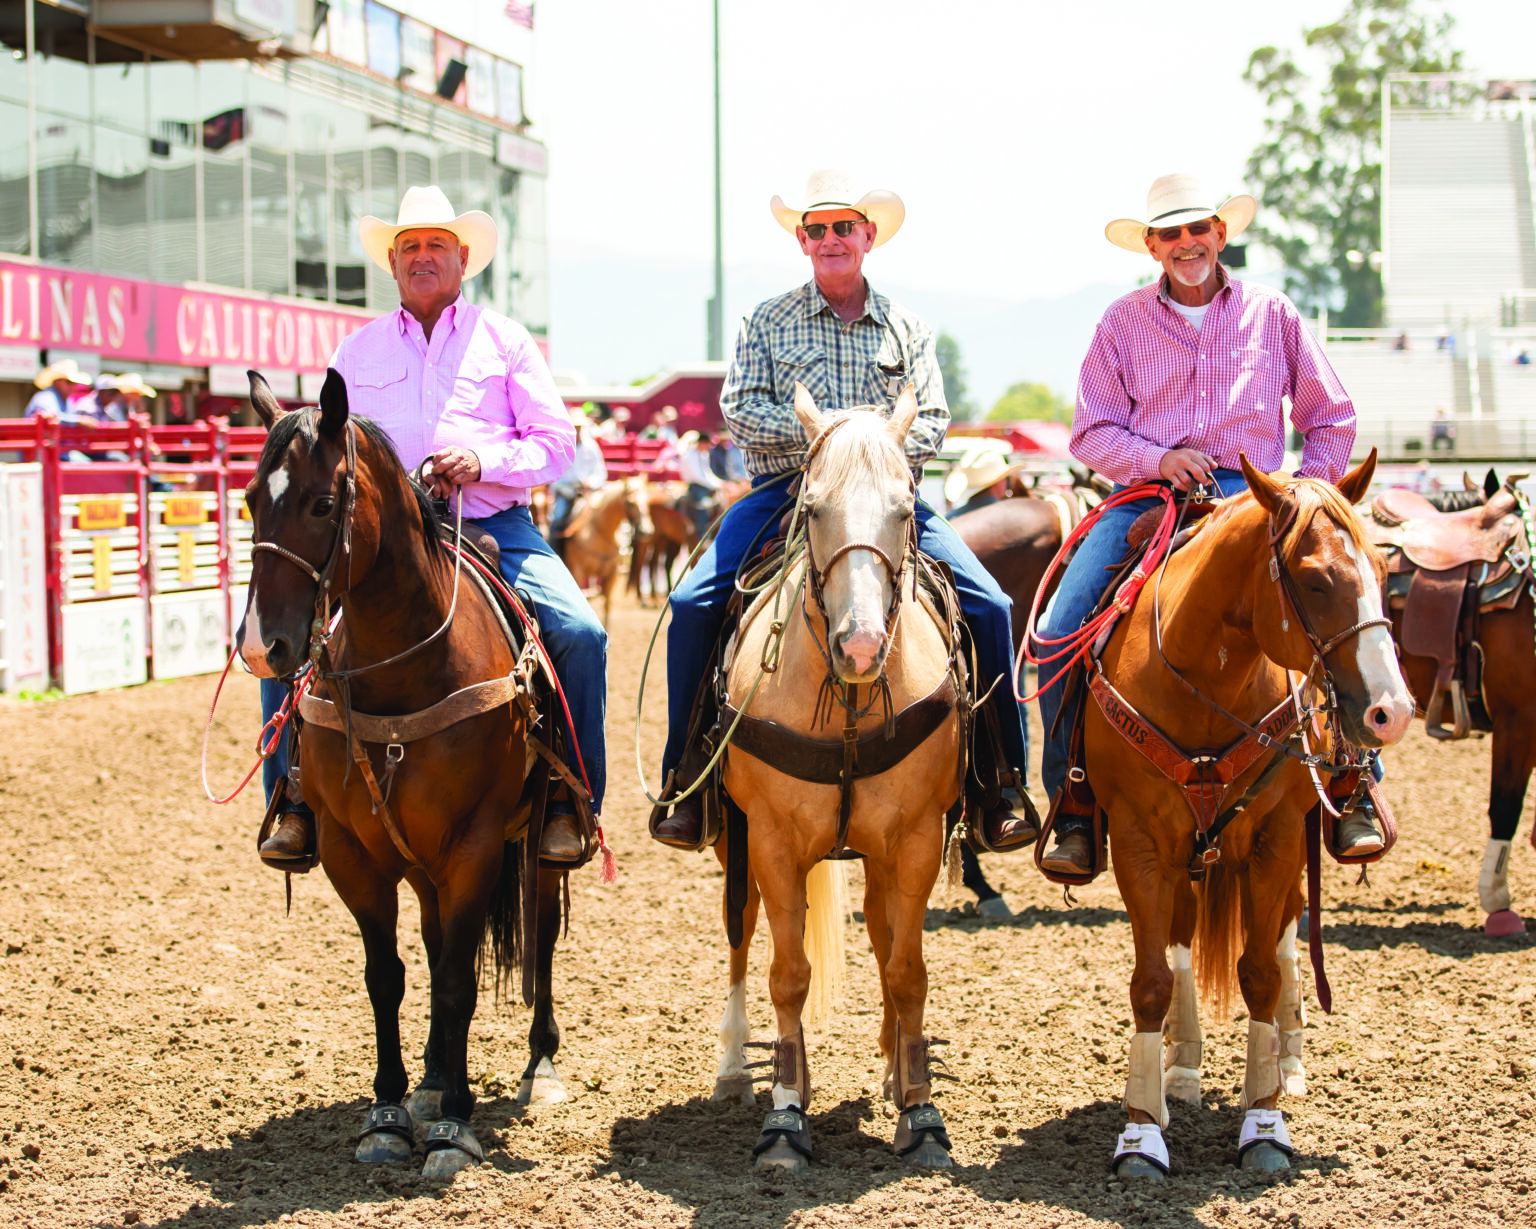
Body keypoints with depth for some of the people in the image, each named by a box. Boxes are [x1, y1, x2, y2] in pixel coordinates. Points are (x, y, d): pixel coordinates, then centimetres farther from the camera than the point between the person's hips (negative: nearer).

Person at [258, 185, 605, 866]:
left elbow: (556, 440, 5)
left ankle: (570, 804, -10)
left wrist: (482, 462, -13)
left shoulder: (505, 340, 11)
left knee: (580, 633, -25)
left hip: (496, 527, -1)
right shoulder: (357, 350, 16)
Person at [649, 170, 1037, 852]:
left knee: (988, 605, -16)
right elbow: (740, 408, -2)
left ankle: (1003, 778, -4)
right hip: (784, 491, -1)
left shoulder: (906, 329, 13)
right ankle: (684, 777, -7)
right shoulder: (768, 322, 9)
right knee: (693, 603, -21)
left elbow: (930, 423, 5)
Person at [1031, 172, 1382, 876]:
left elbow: (1332, 419, 17)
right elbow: (1091, 432, 6)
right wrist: (1160, 459, -13)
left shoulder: (1272, 313, 11)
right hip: (1145, 496, 1)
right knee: (1061, 629, -19)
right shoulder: (1122, 322, 10)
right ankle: (1075, 810, -4)